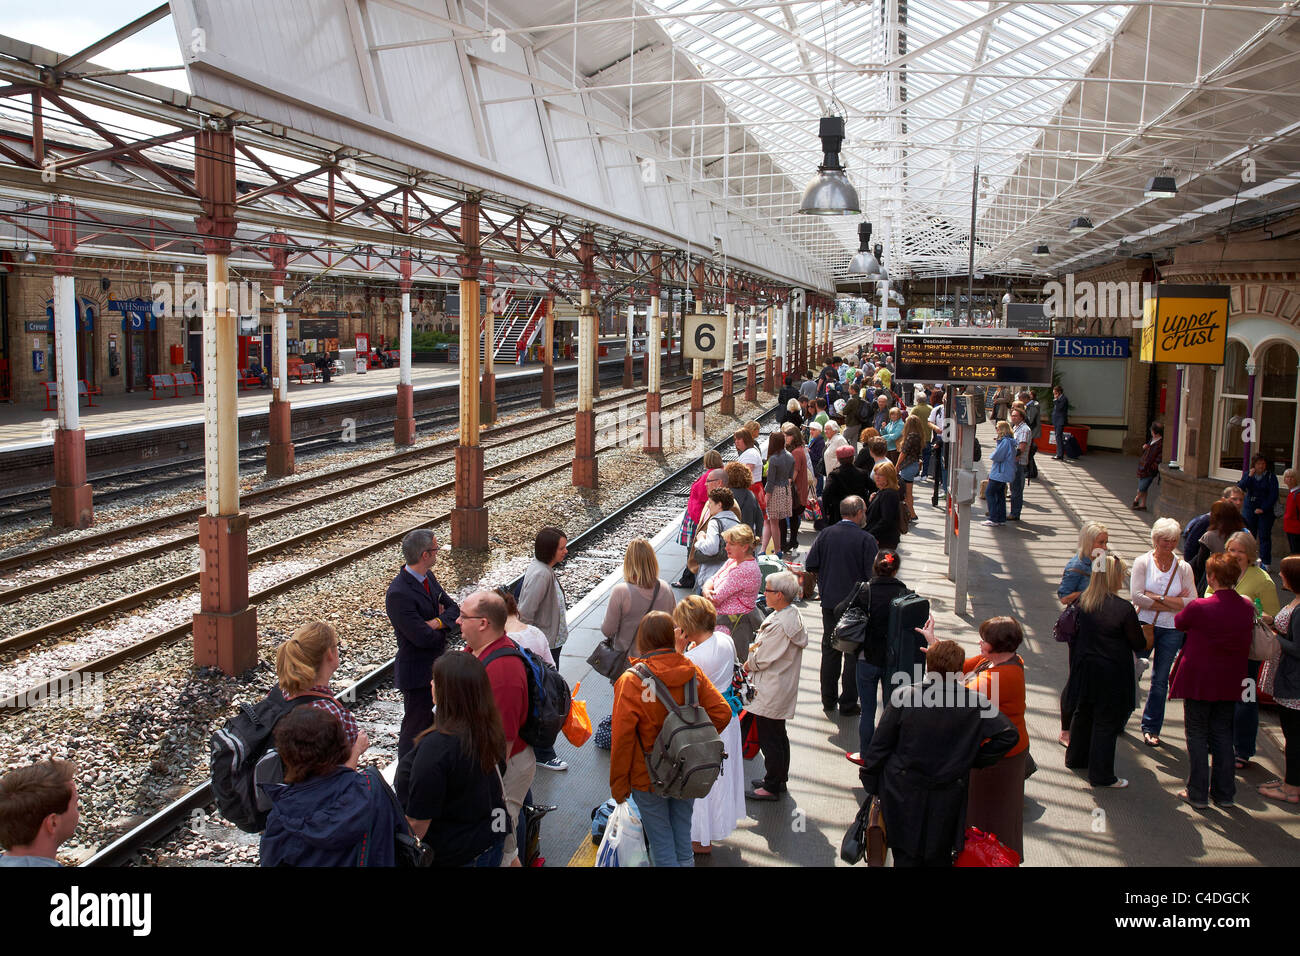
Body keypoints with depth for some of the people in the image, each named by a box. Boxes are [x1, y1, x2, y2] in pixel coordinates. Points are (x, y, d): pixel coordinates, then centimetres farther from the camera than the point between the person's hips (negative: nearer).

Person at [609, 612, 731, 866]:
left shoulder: (631, 681, -19)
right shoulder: (692, 671, -8)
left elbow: (622, 737, -18)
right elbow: (722, 713, -8)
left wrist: (618, 784, -8)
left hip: (650, 778, -4)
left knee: (660, 841, 11)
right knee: (683, 835, 20)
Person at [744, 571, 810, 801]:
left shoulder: (780, 624, -27)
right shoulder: (792, 614, 4)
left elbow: (762, 659, -21)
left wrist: (747, 666, -1)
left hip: (770, 692, -10)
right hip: (782, 689, 10)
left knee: (769, 739, 2)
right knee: (778, 736, 21)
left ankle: (772, 787, 13)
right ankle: (780, 779, 34)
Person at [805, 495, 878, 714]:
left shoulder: (826, 534, -2)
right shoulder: (866, 539, -14)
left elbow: (810, 565, 0)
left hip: (829, 602, 4)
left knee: (830, 649, 16)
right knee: (854, 653, 7)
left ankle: (828, 699, 25)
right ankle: (848, 703, 11)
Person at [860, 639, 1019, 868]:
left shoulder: (903, 697, -15)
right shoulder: (975, 702, -11)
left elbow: (880, 745, -9)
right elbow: (1009, 734, -12)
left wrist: (870, 783, 3)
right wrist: (975, 760, -1)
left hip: (903, 793, -1)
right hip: (947, 798, 1)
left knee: (906, 856, 13)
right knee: (940, 857, 20)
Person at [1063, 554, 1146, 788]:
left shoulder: (1083, 601, -4)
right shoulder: (1123, 608, -22)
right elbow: (1139, 644, -11)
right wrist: (1141, 631, 9)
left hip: (1085, 670, 6)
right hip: (1112, 675, -6)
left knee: (1083, 714, 23)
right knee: (1106, 724, 5)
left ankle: (1076, 758, 40)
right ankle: (1101, 775, 15)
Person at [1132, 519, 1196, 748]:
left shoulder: (1184, 568, 4)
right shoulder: (1143, 562, -3)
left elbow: (1192, 602, -5)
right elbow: (1137, 596, -13)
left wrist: (1159, 598, -14)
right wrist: (1174, 603, -12)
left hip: (1171, 630, 2)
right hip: (1143, 625, -2)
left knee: (1160, 680, 8)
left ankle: (1151, 727, 20)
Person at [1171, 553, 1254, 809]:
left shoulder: (1199, 607, -21)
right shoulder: (1247, 608, -4)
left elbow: (1179, 622, -1)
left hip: (1198, 681, -5)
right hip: (1229, 683, 5)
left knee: (1197, 735, 6)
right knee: (1223, 735, 15)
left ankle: (1198, 794, 10)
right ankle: (1224, 793, 21)